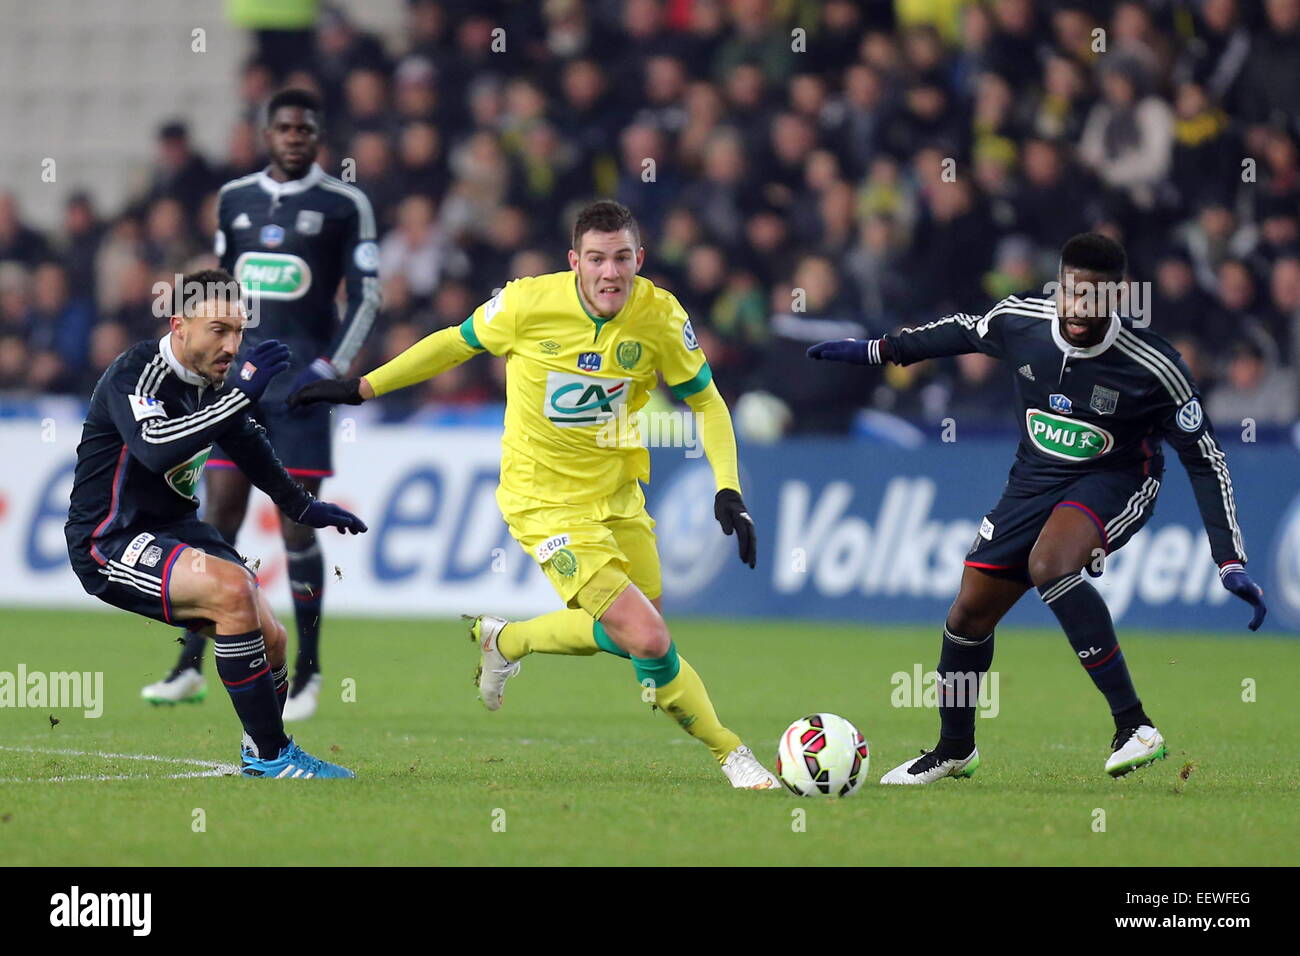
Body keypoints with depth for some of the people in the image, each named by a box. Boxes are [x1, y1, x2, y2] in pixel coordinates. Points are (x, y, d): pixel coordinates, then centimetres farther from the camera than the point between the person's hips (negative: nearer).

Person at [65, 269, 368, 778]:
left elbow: (248, 446, 25)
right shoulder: (137, 373, -20)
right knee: (233, 588, -29)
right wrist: (241, 392, -41)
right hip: (111, 541, -8)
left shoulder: (214, 378, 5)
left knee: (271, 640, 0)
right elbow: (156, 448, -40)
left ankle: (261, 755, 26)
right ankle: (271, 758, -21)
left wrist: (303, 506, 28)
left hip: (175, 527, 8)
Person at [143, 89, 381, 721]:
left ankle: (308, 671, 5)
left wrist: (329, 369, -11)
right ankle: (192, 665, 1)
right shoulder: (235, 200, 13)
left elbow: (366, 297, -1)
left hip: (300, 386, -4)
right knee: (219, 516, 0)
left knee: (296, 524, -4)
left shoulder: (343, 206, -1)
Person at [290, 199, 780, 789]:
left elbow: (706, 402, 2)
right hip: (547, 502, -5)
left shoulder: (660, 317, -11)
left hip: (618, 492, 5)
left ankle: (505, 641, 30)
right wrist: (363, 387, 5)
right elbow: (456, 343, 0)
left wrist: (727, 490, -11)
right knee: (648, 640, -20)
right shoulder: (530, 303, -19)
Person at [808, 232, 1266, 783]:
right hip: (1034, 481, 5)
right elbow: (962, 331, 10)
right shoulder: (1019, 321, -15)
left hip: (1113, 484, -5)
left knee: (1049, 565, -36)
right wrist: (877, 351, 19)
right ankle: (955, 749, 36)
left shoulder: (1152, 367, -25)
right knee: (969, 614, 8)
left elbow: (1205, 461, -16)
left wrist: (1231, 565, -20)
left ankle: (1134, 728, -34)